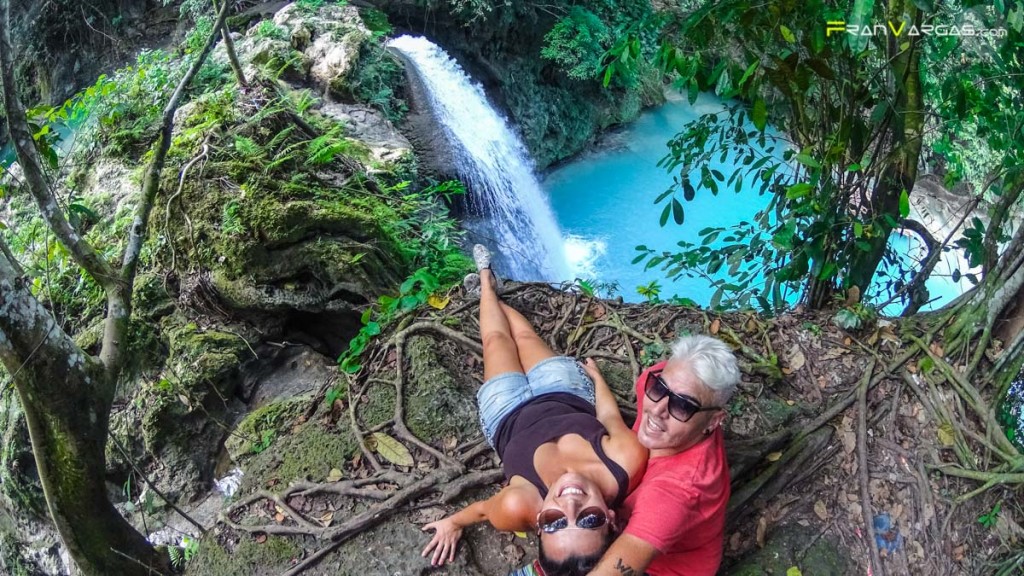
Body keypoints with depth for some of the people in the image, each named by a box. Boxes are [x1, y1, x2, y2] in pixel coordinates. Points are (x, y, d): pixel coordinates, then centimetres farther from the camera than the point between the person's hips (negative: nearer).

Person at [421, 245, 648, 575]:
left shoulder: (518, 506, -47)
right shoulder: (629, 461, -42)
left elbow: (481, 510, -22)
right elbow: (610, 418, -19)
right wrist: (596, 373, 0)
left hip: (511, 416, -1)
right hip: (569, 395, 2)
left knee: (498, 339, 23)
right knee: (525, 336, 27)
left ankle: (486, 276, 55)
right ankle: (486, 286, 59)